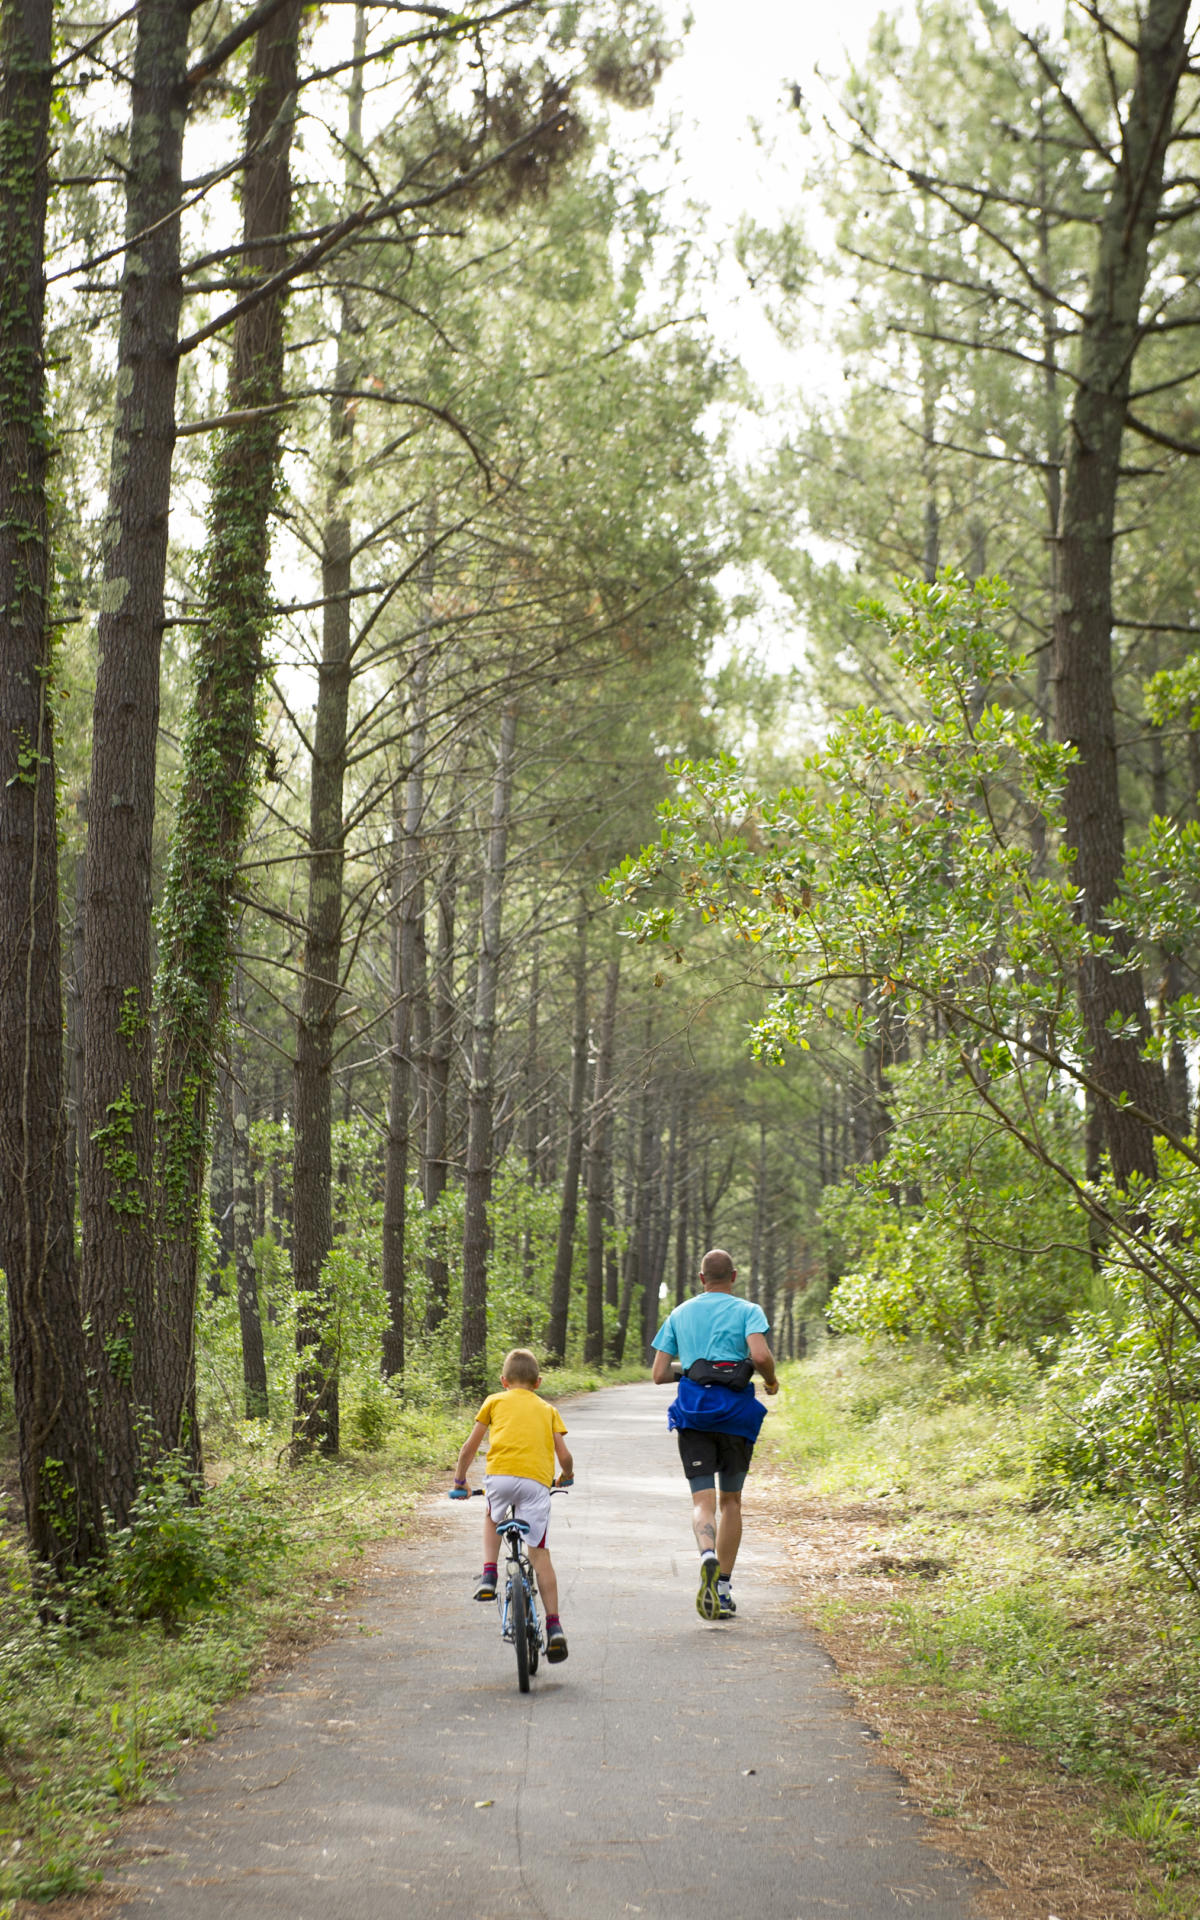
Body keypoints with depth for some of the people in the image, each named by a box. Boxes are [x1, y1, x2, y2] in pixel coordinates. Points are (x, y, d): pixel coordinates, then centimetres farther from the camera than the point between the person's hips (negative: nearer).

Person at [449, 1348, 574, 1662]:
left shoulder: (495, 1401, 22)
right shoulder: (547, 1409, 24)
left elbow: (470, 1446, 22)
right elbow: (564, 1454, 16)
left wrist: (459, 1480, 36)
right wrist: (566, 1477, 37)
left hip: (500, 1474, 0)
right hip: (537, 1481, 0)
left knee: (492, 1517, 33)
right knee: (539, 1553, 6)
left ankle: (489, 1577, 14)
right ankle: (554, 1626, -1)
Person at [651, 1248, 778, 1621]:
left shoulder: (679, 1314, 13)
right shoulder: (747, 1311, 3)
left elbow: (659, 1374, 10)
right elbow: (760, 1355, -16)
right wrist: (771, 1379, 4)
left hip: (692, 1412, 1)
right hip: (735, 1411, -1)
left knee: (703, 1500, -4)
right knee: (731, 1501, 13)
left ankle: (708, 1556, -35)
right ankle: (724, 1587, 15)